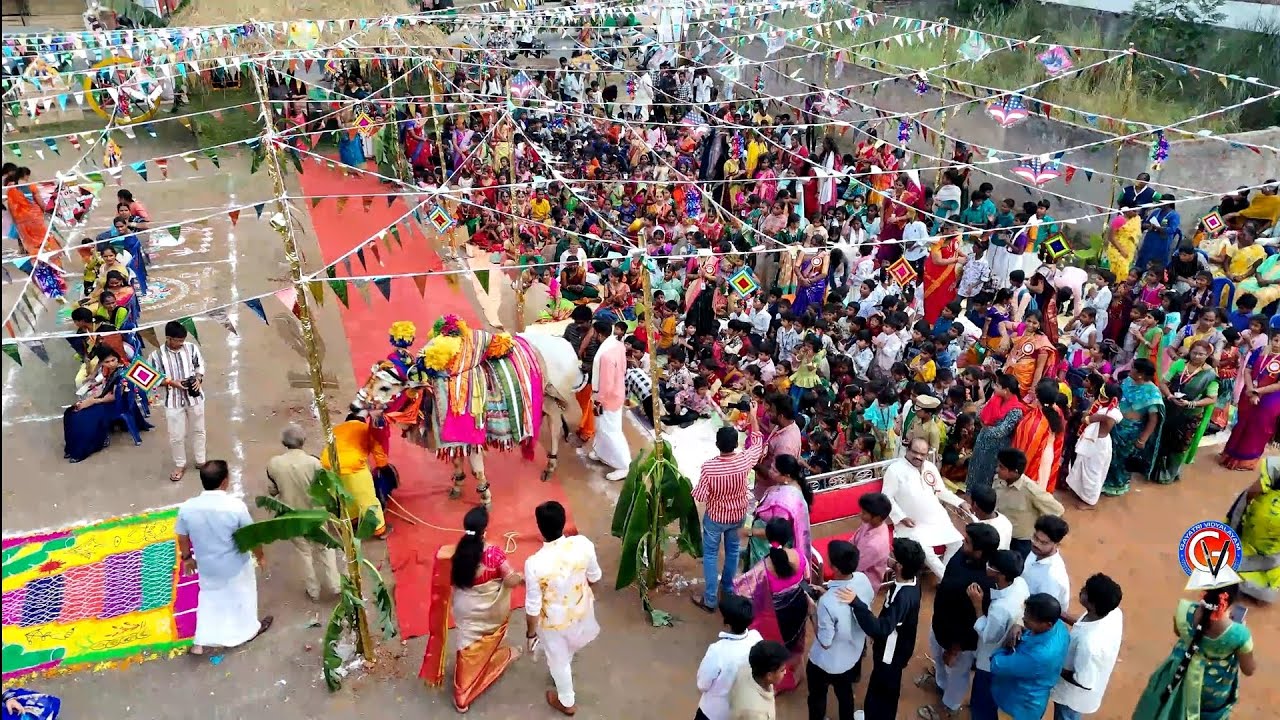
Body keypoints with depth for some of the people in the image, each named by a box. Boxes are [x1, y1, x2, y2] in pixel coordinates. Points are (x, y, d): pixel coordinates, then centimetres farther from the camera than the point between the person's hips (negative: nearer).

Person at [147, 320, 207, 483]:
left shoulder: (192, 348, -7)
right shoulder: (157, 355, -14)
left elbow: (200, 366, 4)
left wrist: (198, 379, -14)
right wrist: (172, 382, -20)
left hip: (195, 397, 2)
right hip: (173, 401, -2)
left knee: (198, 431, 16)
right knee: (176, 436, 7)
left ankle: (200, 461, 33)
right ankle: (180, 465, 27)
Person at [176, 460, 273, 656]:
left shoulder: (187, 508, -19)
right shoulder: (236, 506, -28)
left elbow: (182, 538, -3)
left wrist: (187, 557, 16)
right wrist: (260, 556, 2)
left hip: (206, 565, 3)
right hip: (235, 565, -3)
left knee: (209, 598, 26)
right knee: (241, 595, 23)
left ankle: (200, 643, 33)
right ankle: (249, 629, 45)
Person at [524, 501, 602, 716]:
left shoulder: (534, 563, -36)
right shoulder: (583, 544, -27)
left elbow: (533, 607, -23)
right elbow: (594, 577, -7)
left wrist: (530, 633, -4)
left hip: (554, 620, -3)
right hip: (580, 610, 3)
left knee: (558, 660, 26)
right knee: (569, 647, 37)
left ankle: (566, 702, 50)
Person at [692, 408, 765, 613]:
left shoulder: (709, 467, -31)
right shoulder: (745, 460, -23)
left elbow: (699, 496, -24)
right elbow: (757, 442, -2)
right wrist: (753, 416, 5)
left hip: (715, 517, -3)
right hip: (738, 515, 3)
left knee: (710, 554, 14)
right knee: (732, 550, 26)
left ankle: (710, 600, 21)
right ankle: (728, 587, 45)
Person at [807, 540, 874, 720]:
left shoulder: (827, 602, -41)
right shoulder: (863, 579, -22)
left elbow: (825, 642, -26)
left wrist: (812, 612, -16)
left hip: (826, 663, -5)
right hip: (853, 654, 6)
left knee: (817, 697, 24)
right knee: (845, 693, 31)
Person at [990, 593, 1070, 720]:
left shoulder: (1039, 656, -46)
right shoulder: (1059, 625, -21)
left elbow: (997, 665, -33)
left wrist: (1009, 646, -16)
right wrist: (1022, 634, -18)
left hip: (1026, 702, -7)